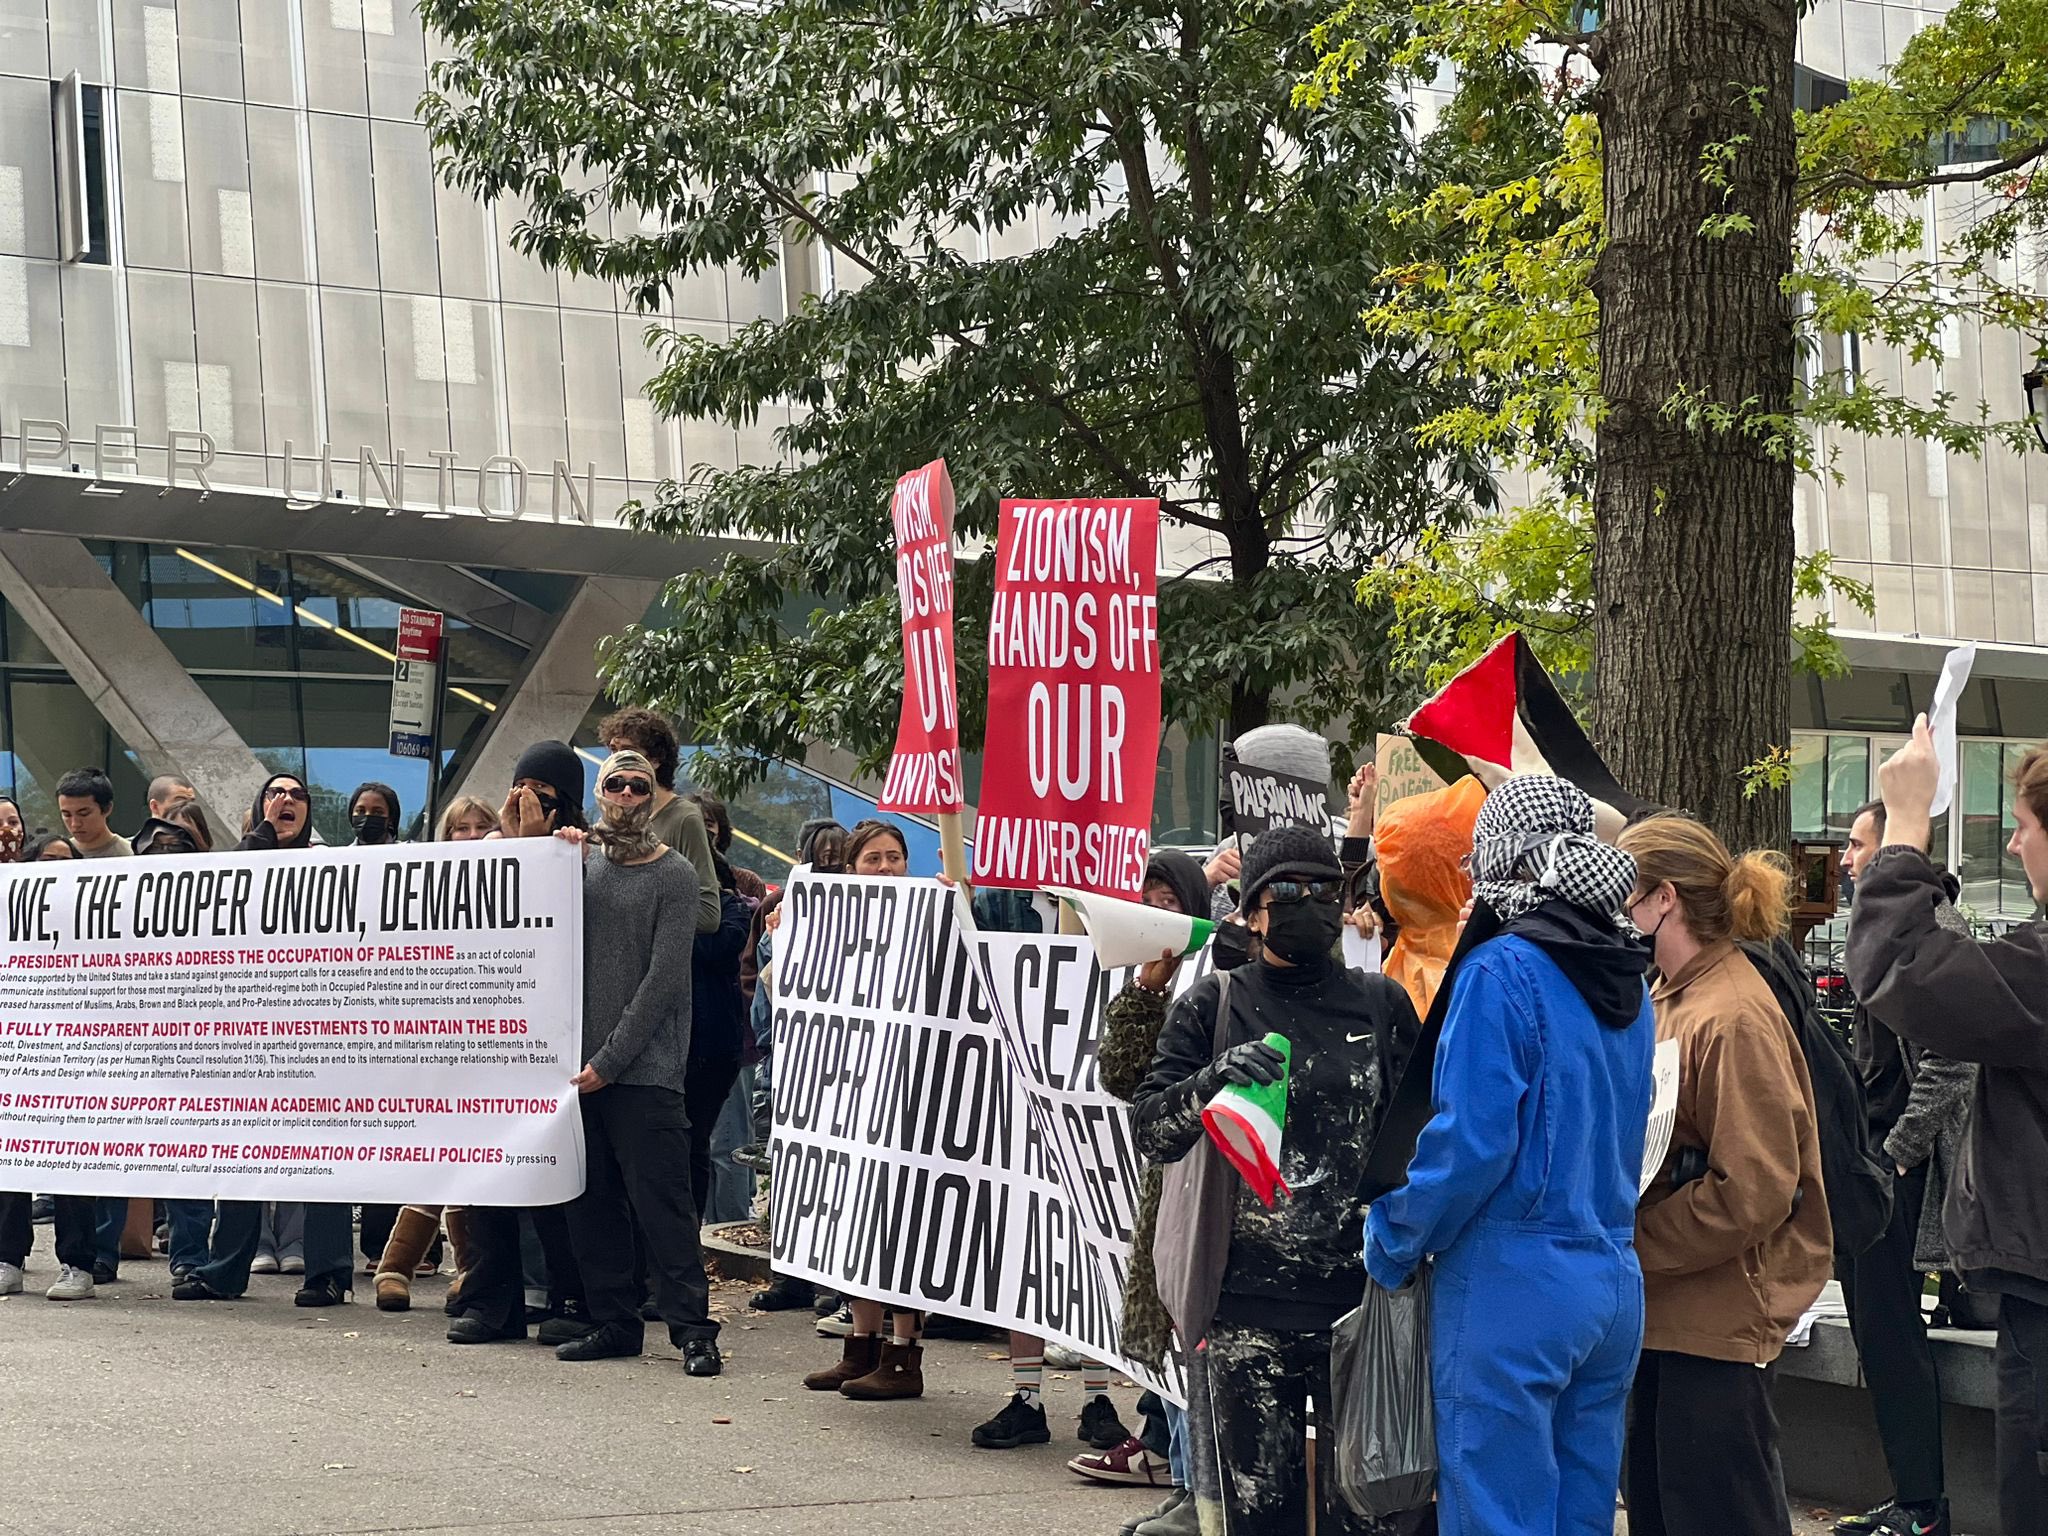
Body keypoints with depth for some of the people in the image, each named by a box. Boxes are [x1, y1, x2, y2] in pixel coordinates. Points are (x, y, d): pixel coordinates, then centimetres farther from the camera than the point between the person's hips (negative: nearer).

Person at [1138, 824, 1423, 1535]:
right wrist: (1215, 1075, -18)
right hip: (1248, 1307, 0)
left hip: (1361, 1296, 0)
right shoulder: (1211, 1007, 6)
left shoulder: (1383, 1004, 8)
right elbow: (1151, 1131, 0)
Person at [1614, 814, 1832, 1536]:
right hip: (1671, 1313, 9)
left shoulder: (1734, 1018, -18)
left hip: (1719, 1320, -9)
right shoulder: (1671, 1000, 10)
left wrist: (1627, 1241, -16)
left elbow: (1754, 1193, -21)